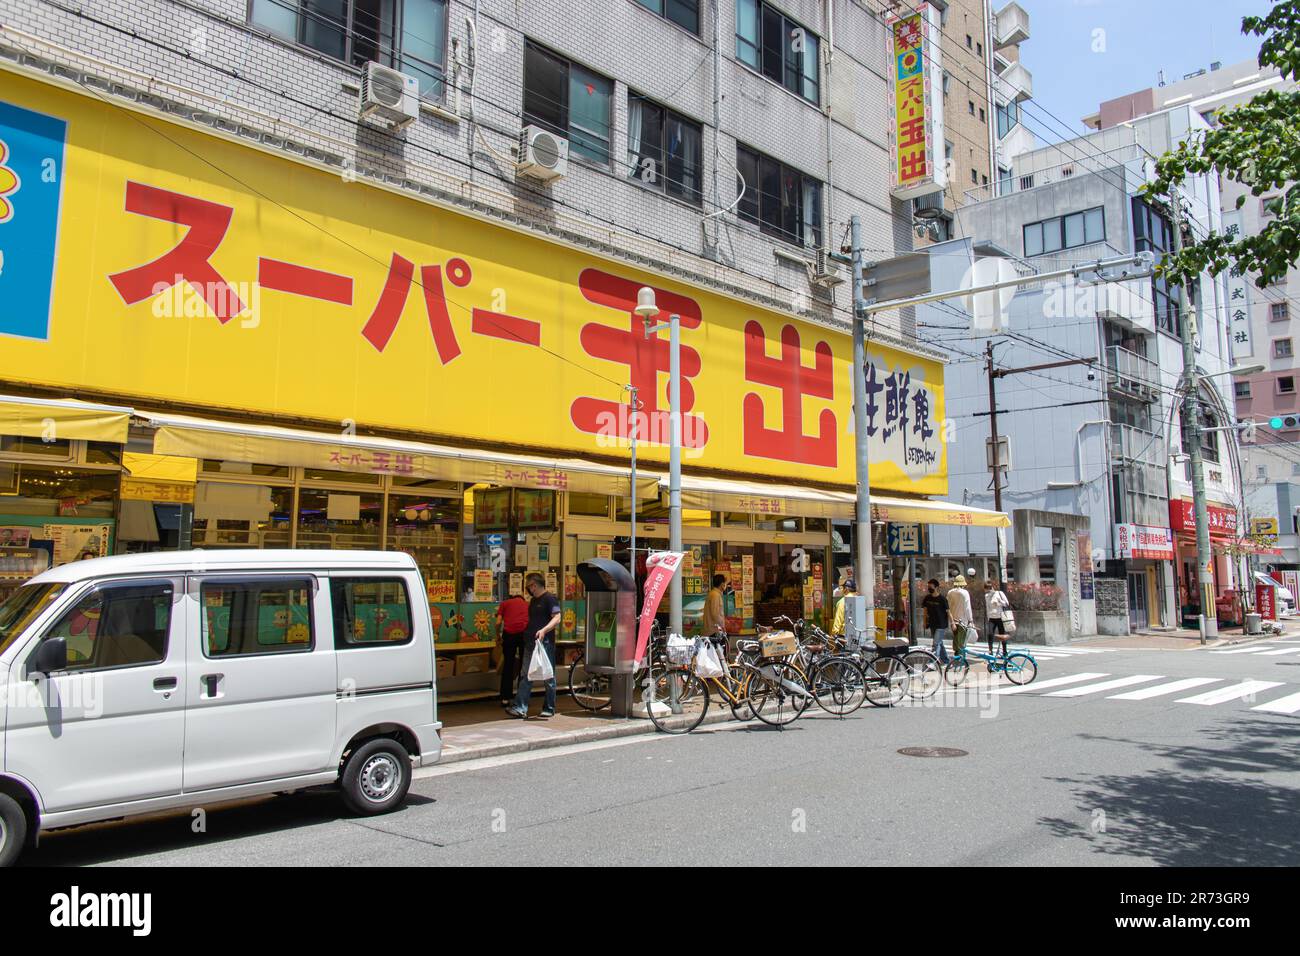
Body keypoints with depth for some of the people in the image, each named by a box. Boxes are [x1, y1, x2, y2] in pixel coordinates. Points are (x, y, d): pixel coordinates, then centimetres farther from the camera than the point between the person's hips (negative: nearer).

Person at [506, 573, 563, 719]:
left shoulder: (550, 598, -7)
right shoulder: (533, 600, 19)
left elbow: (557, 618, -17)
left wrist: (544, 630, -30)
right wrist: (527, 636, 18)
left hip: (545, 643, -8)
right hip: (530, 643, 8)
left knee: (548, 677, 2)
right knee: (526, 676, 2)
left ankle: (549, 708, 10)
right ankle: (520, 708, 0)